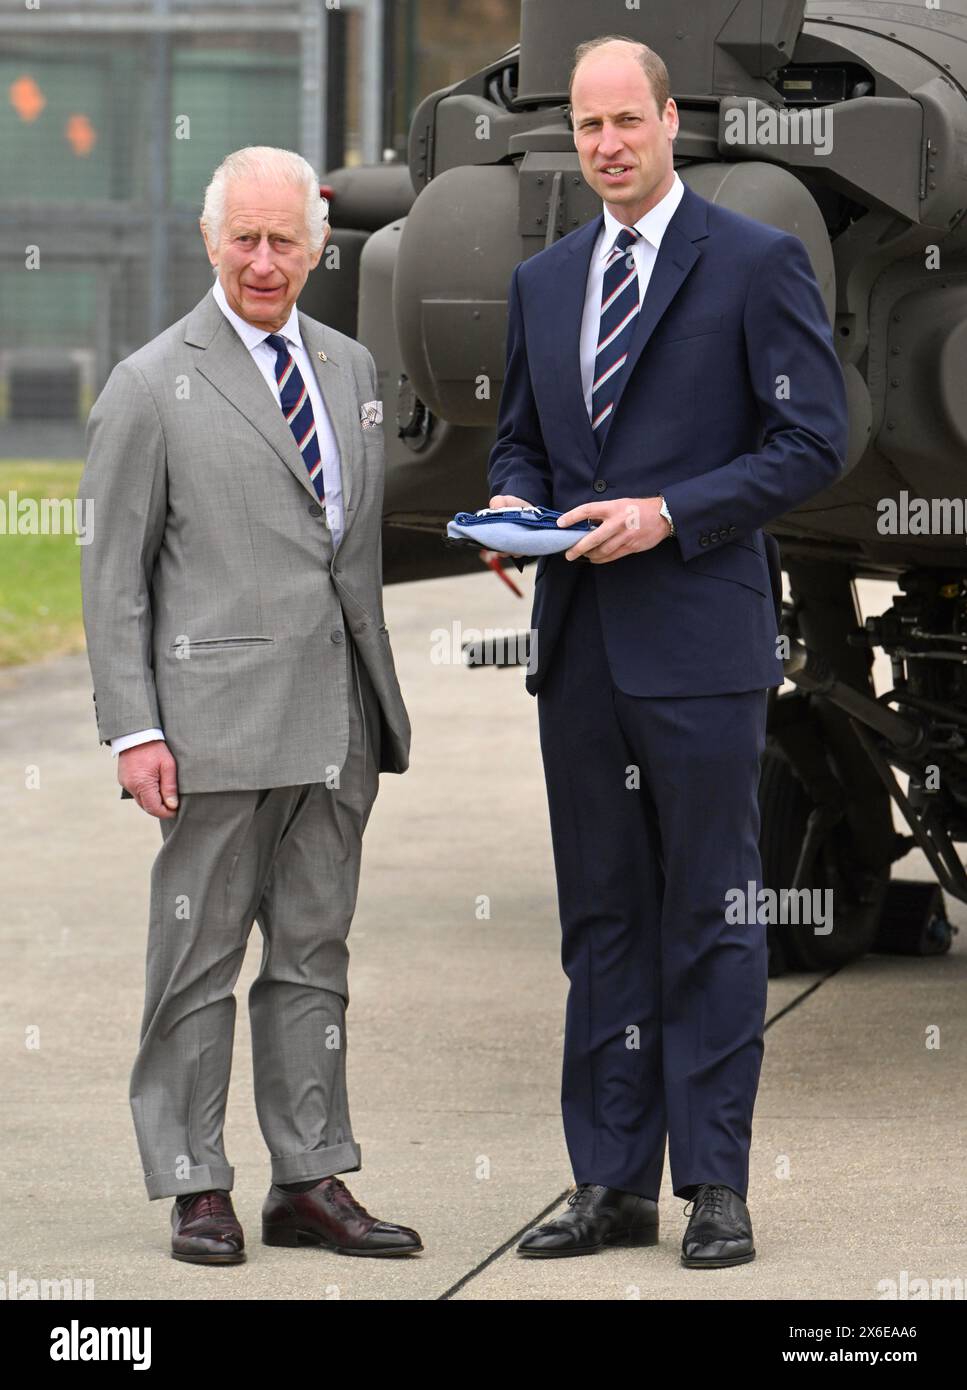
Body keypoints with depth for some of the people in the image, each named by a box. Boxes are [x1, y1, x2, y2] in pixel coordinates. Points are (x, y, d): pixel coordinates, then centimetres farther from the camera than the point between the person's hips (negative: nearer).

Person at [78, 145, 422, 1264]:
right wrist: (133, 730, -10)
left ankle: (310, 1182, 14)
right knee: (200, 955, -1)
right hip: (220, 718, -5)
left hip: (338, 715, 5)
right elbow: (113, 573, -4)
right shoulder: (152, 386, -2)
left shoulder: (351, 369, 14)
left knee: (315, 952, 9)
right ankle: (195, 1188, 7)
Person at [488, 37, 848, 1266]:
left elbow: (813, 440, -7)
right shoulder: (541, 283, 15)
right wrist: (515, 502, 1)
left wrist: (672, 513, -16)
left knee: (709, 919, -2)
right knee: (601, 919, 9)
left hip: (699, 643, -6)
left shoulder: (756, 263, -3)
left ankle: (715, 1185, 3)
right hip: (577, 645, 6)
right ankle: (612, 1183, 14)